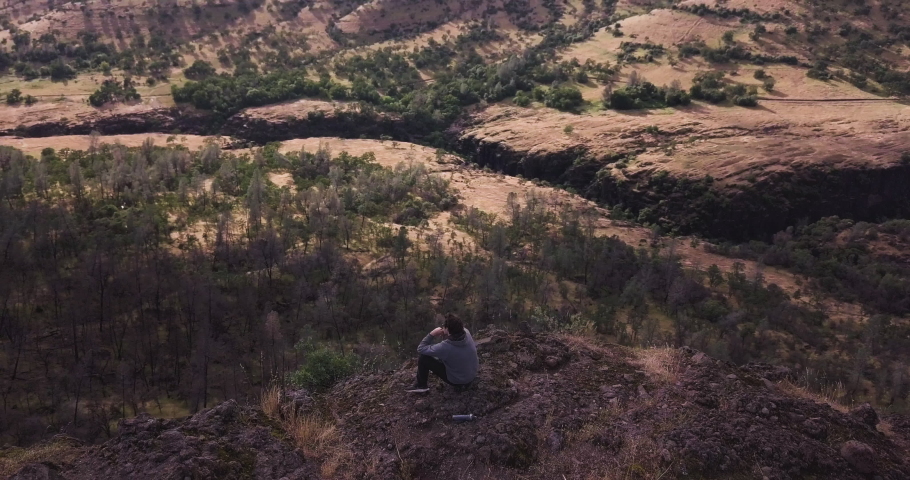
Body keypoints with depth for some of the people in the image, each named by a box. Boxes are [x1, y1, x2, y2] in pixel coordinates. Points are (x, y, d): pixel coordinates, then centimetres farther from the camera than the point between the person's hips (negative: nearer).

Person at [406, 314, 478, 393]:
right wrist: (445, 332, -7)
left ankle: (421, 386, 16)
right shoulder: (467, 332, -20)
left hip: (456, 381, -6)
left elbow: (420, 349, -19)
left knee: (423, 358, -4)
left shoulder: (445, 347, -34)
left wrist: (432, 334, -15)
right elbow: (458, 329, 8)